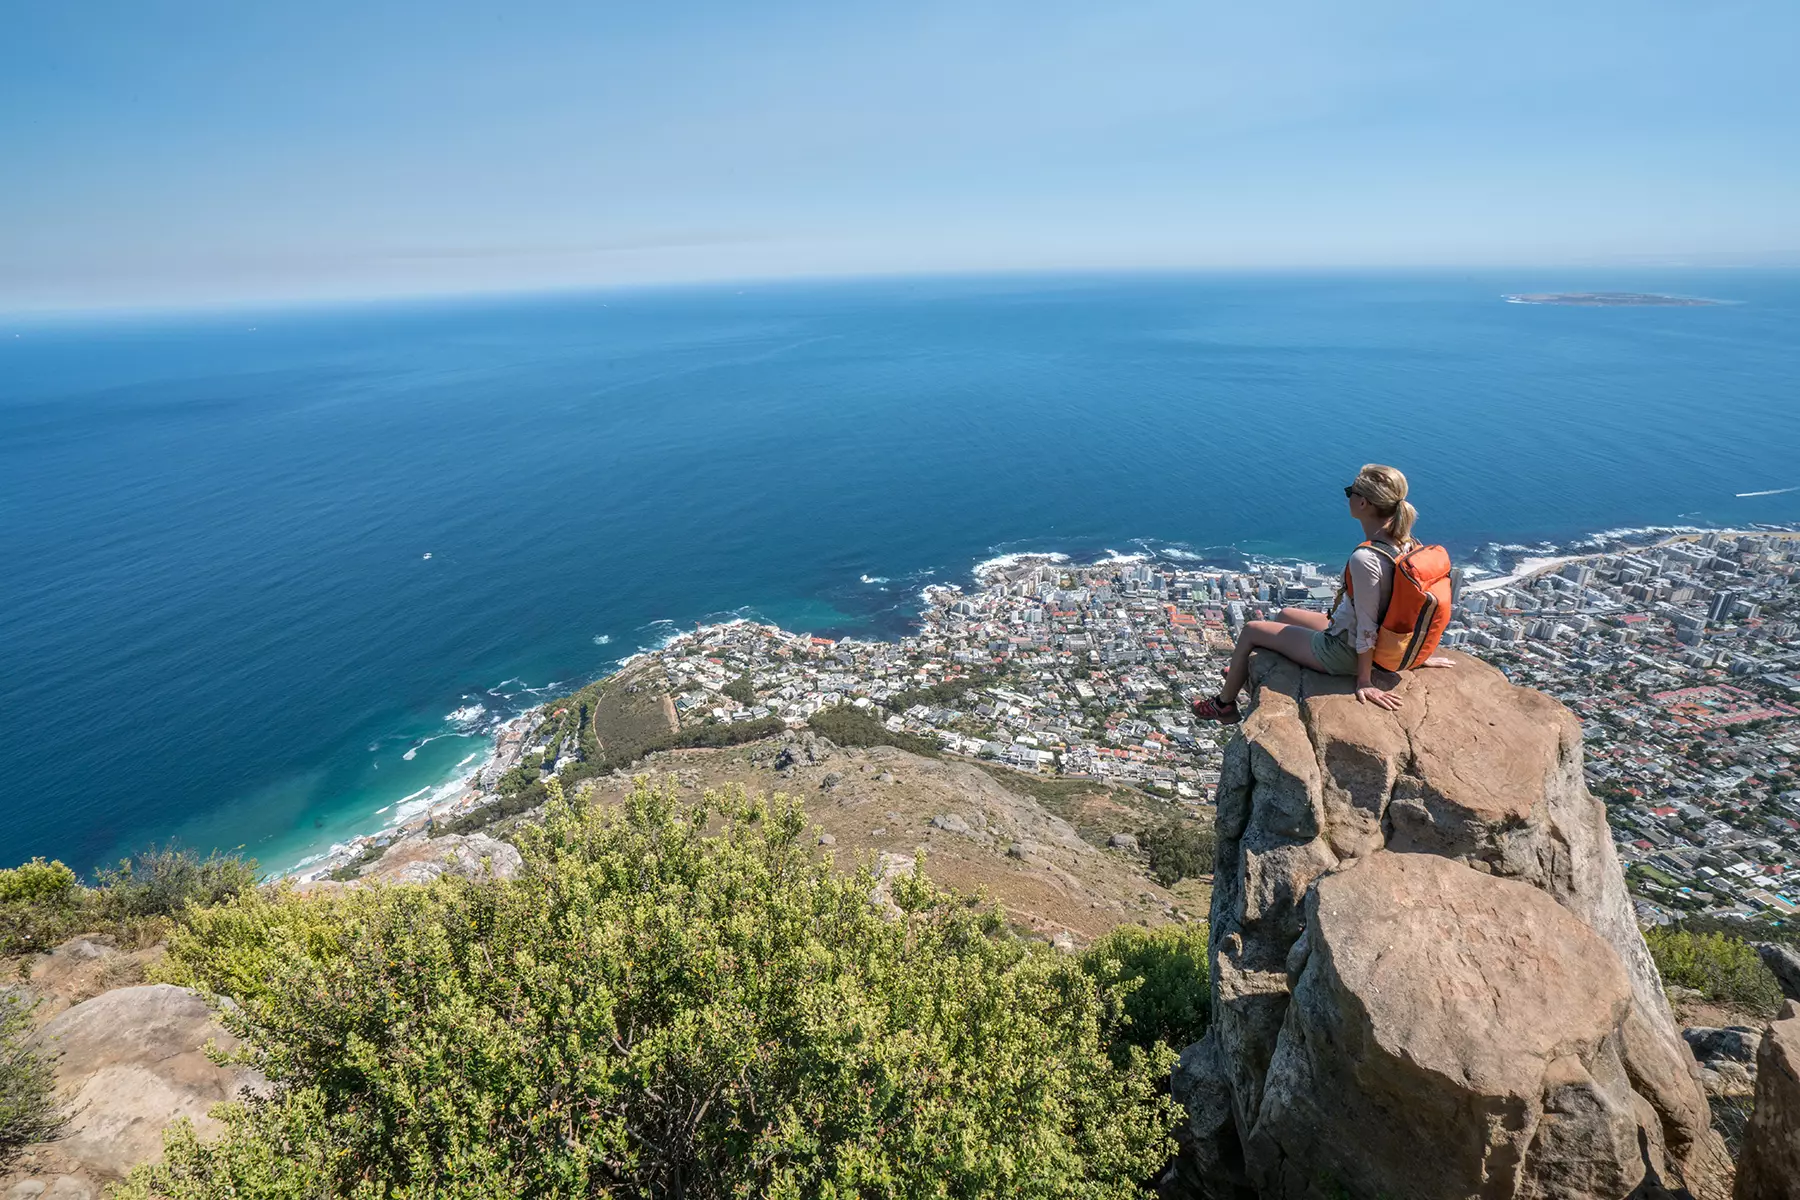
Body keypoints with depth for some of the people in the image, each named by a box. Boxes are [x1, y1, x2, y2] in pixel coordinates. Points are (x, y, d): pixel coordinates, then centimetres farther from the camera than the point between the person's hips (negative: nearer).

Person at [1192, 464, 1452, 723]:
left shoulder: (1365, 559, -34)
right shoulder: (1404, 544, -8)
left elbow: (1367, 626, -27)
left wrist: (1364, 680, -17)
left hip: (1342, 651, -8)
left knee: (1251, 630, 9)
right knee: (1284, 615, 27)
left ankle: (1224, 704, 29)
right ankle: (1245, 672, 49)